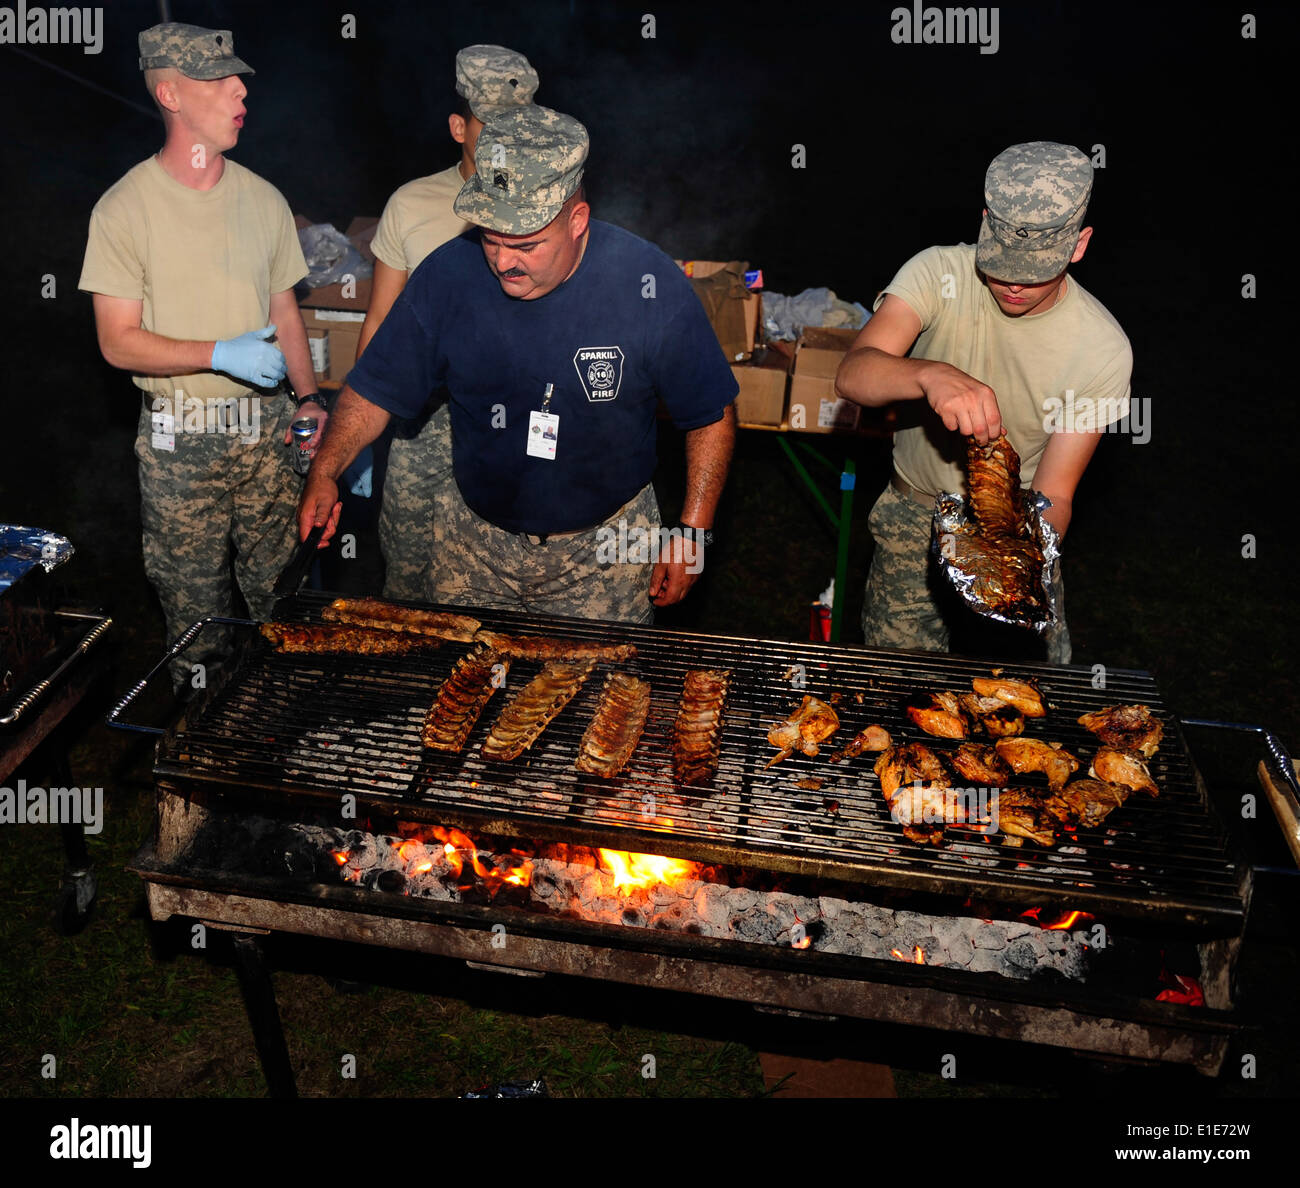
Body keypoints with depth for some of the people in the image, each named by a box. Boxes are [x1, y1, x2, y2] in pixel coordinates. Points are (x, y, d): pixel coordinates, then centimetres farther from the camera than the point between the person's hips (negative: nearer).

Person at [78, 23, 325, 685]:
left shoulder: (264, 200, 7)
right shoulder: (124, 209, -7)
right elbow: (118, 342, -9)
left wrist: (307, 396, 3)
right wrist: (221, 354, -21)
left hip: (265, 427, 4)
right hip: (179, 438, -3)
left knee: (281, 590, 7)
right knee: (194, 604, 7)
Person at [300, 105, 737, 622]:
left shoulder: (650, 284, -18)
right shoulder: (447, 275, -12)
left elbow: (712, 417, -8)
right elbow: (375, 390, -1)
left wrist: (692, 533, -10)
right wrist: (325, 470, -16)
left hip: (607, 547, -2)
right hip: (475, 542, 2)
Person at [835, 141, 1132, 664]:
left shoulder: (1103, 351, -18)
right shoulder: (938, 273, -17)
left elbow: (1052, 496, -16)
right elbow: (852, 374, -32)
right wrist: (932, 376, -53)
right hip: (917, 508, 0)